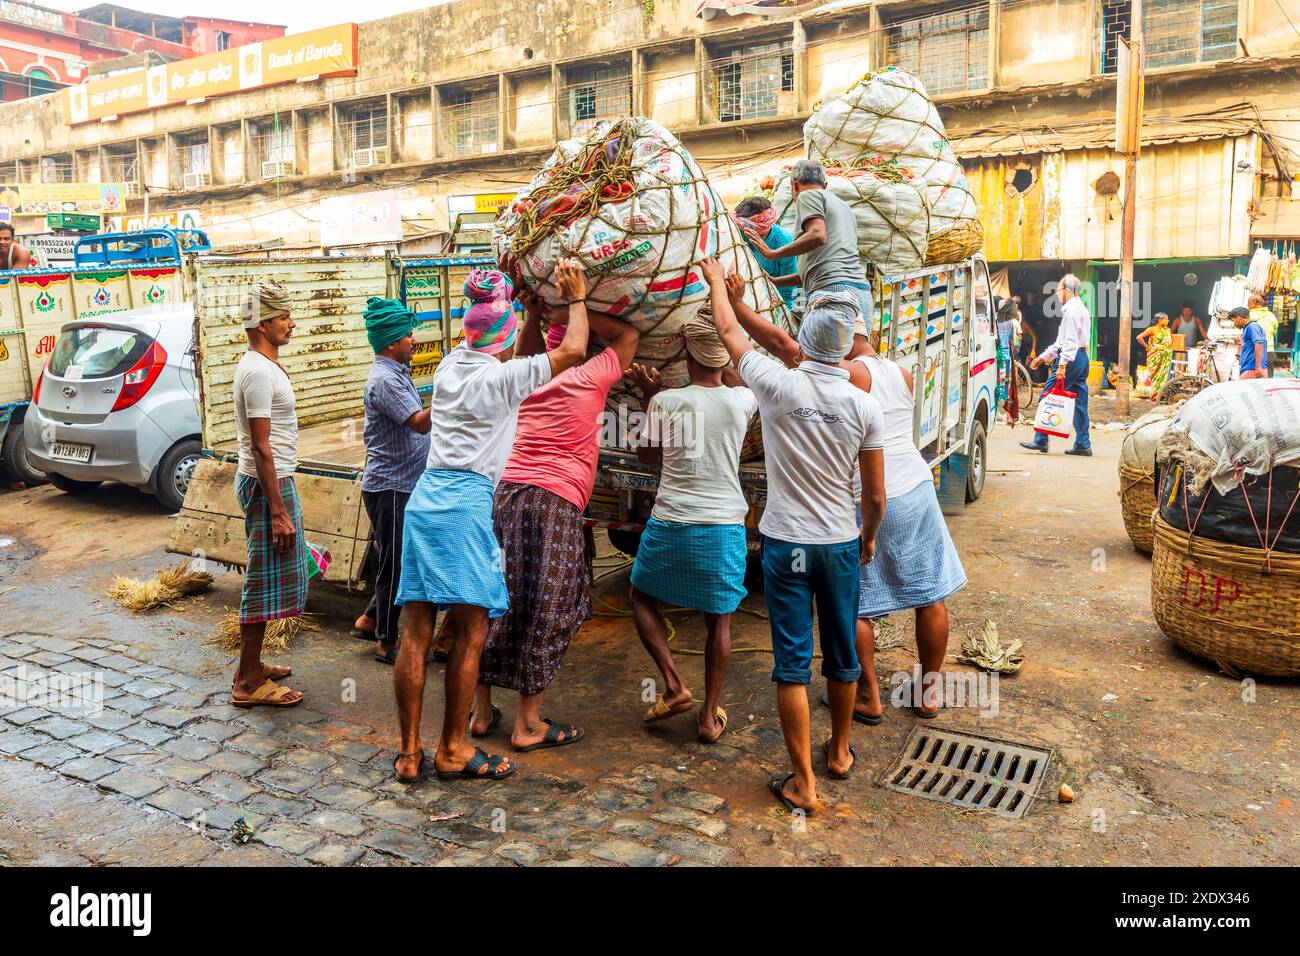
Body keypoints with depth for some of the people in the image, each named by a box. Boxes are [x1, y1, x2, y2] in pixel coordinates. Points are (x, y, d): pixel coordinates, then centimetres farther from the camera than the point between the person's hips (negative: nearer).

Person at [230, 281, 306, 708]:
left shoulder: (264, 365, 13)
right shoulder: (258, 372, -19)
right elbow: (261, 448, -22)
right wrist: (279, 511, -23)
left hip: (274, 480, 11)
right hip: (267, 484, -11)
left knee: (268, 578, 18)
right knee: (265, 581, -4)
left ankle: (251, 665, 29)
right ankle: (248, 682, 5)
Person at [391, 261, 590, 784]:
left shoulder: (449, 366, 14)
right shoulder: (502, 377, -4)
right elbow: (573, 350, -1)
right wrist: (577, 298, 17)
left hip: (424, 498, 7)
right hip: (466, 505, -7)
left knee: (415, 632, 6)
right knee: (470, 632, 3)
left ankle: (409, 752, 15)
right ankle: (452, 750, 11)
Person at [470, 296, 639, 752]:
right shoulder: (590, 377, 0)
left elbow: (525, 354, 41)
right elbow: (628, 335, 12)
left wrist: (534, 313, 32)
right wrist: (575, 310, 11)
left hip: (506, 491, 6)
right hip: (554, 501, -6)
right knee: (544, 613, 1)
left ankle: (482, 709, 23)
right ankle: (528, 724, 8)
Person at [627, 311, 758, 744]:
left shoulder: (665, 402, -7)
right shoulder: (743, 401, -3)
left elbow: (646, 454, 10)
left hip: (670, 525, -1)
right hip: (724, 527, 1)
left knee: (641, 598, 22)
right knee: (719, 621, 13)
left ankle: (674, 687, 11)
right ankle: (709, 716, 18)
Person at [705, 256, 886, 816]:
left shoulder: (778, 385, -10)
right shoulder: (864, 405, -4)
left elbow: (728, 330, 6)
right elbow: (875, 495, 1)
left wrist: (716, 280, 23)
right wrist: (869, 536, 20)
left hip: (786, 544, -2)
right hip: (842, 546, 3)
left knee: (792, 663, 3)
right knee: (842, 654, 18)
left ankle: (803, 783, 7)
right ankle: (840, 752, 38)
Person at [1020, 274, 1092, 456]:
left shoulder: (1071, 310, -10)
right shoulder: (1081, 308, 23)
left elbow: (1070, 341, -20)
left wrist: (1062, 364, -25)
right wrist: (1043, 357, 27)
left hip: (1071, 358, -10)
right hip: (1082, 358, 10)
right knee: (1079, 402, 8)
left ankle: (1040, 440, -6)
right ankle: (1083, 444, 8)